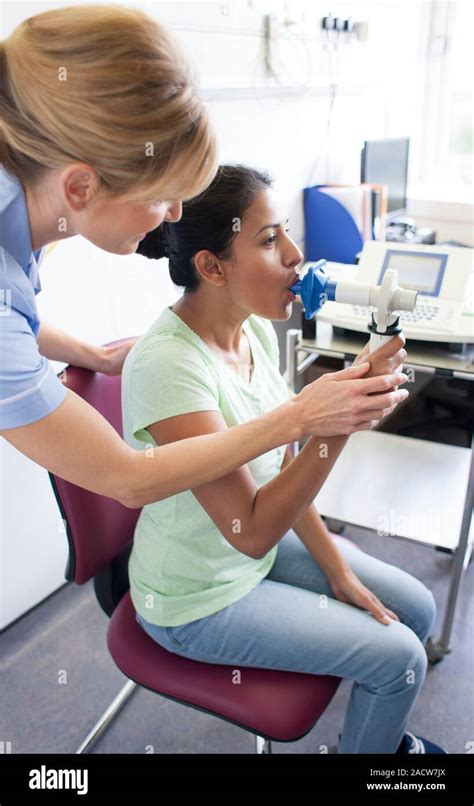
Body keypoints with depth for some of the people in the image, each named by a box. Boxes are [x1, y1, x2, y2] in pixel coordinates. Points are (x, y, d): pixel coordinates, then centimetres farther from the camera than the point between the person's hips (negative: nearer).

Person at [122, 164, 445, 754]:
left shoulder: (257, 331, -6)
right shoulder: (166, 363, -31)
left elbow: (283, 470, 2)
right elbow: (251, 531, -31)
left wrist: (337, 569, 3)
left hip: (263, 542, 7)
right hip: (197, 601, -7)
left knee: (416, 609, 10)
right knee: (399, 656, -3)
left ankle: (384, 728, 40)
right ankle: (365, 745, 30)